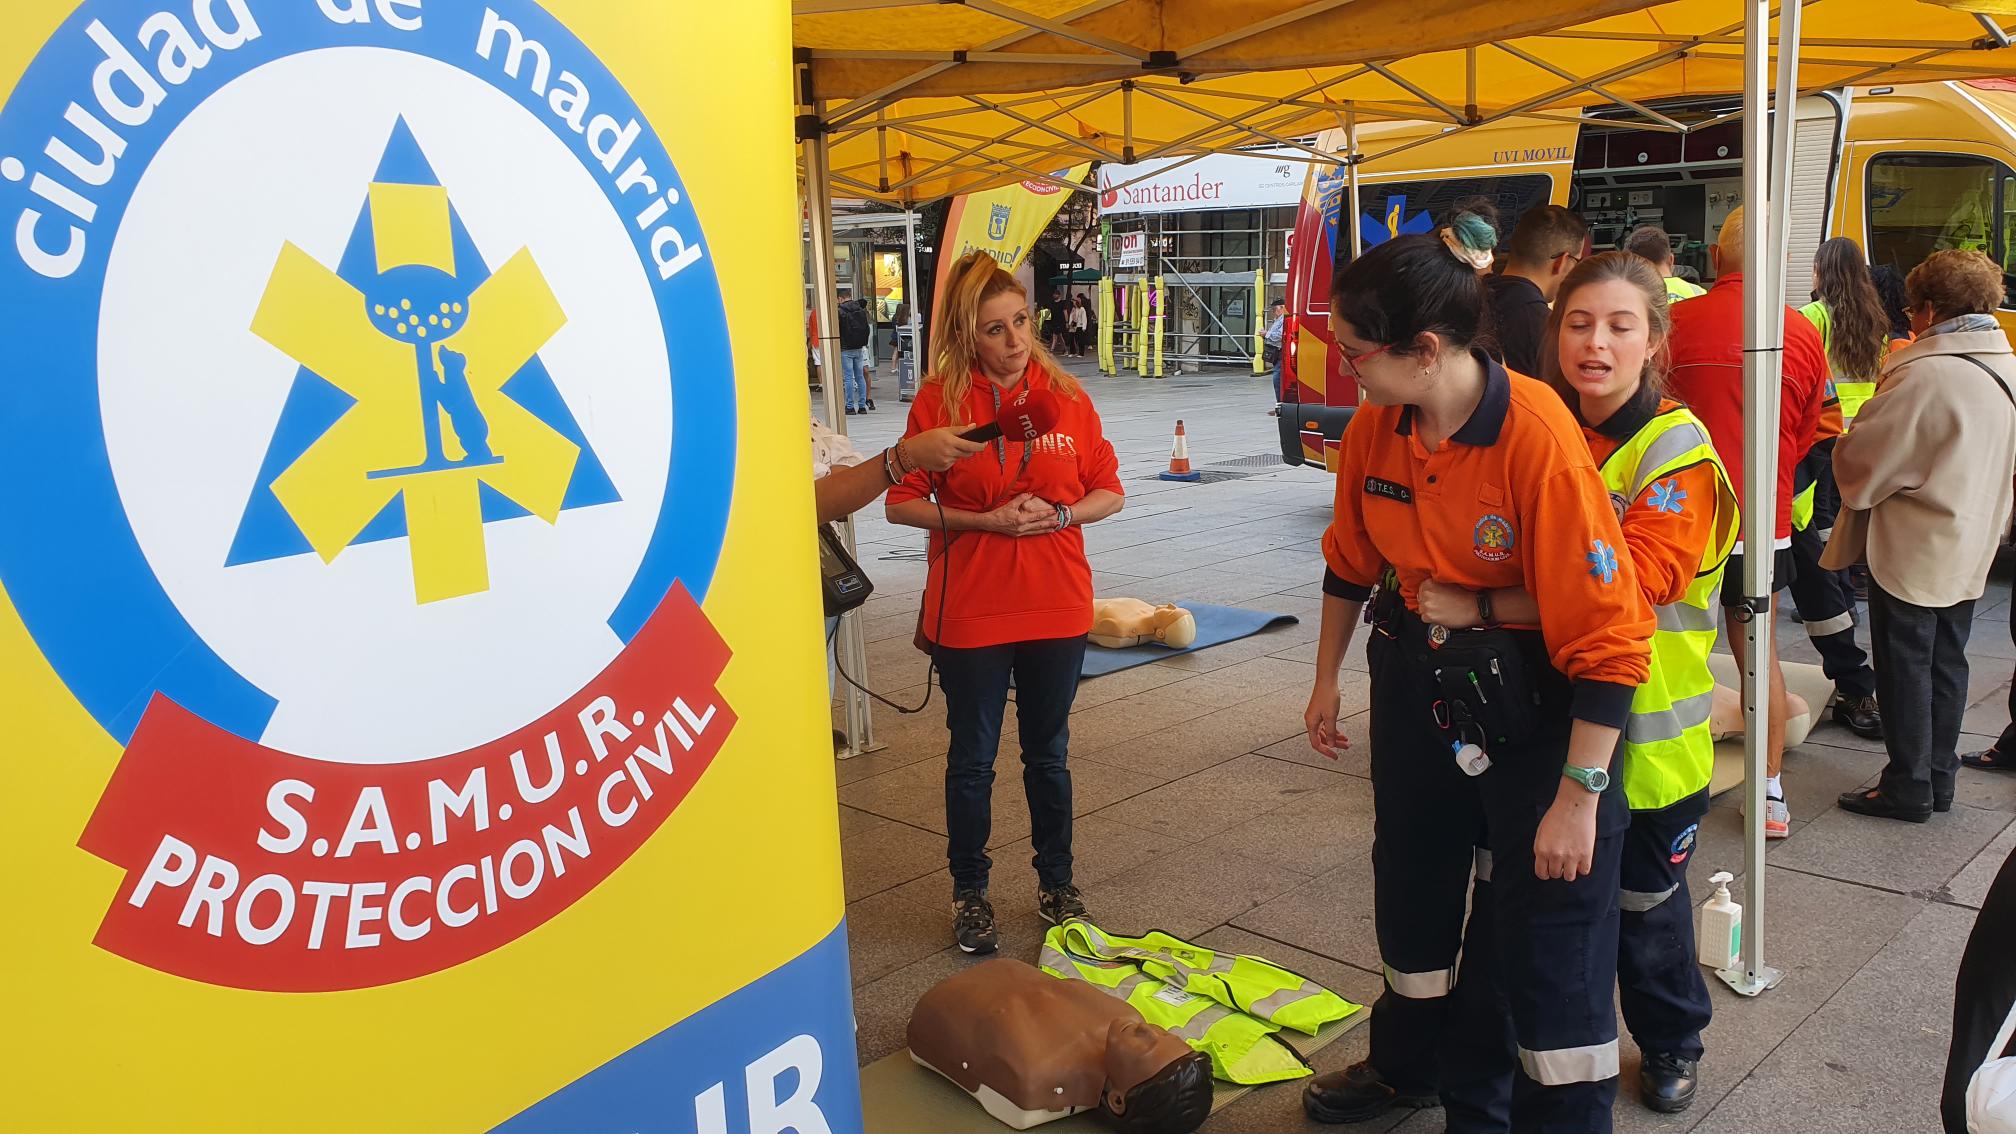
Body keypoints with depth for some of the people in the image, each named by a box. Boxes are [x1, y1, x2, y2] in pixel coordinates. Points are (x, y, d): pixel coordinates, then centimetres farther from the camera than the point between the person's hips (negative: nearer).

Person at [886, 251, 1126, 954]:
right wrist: (988, 520, -17)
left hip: (1056, 607, 2)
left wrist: (1059, 515, -14)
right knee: (972, 759, 11)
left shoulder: (1066, 395, 0)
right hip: (969, 612, -2)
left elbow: (1109, 493, 6)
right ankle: (969, 891, 28)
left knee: (1048, 754, 16)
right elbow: (902, 503, -5)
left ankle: (1056, 882, 33)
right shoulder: (939, 399, -7)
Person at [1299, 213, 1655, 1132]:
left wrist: (1578, 796, -23)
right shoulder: (1375, 429, -8)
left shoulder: (1538, 436, -28)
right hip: (1415, 684, 7)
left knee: (1546, 932, 1)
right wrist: (1327, 678, 18)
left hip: (1532, 700, -6)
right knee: (1412, 887, 22)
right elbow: (1350, 564, 11)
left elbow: (1608, 637, -25)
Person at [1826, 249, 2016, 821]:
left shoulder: (1924, 376, -23)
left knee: (1906, 668, 2)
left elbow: (1861, 462, -16)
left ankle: (1908, 787, 10)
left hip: (1913, 550, -8)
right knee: (1946, 663, 16)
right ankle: (1939, 778, 26)